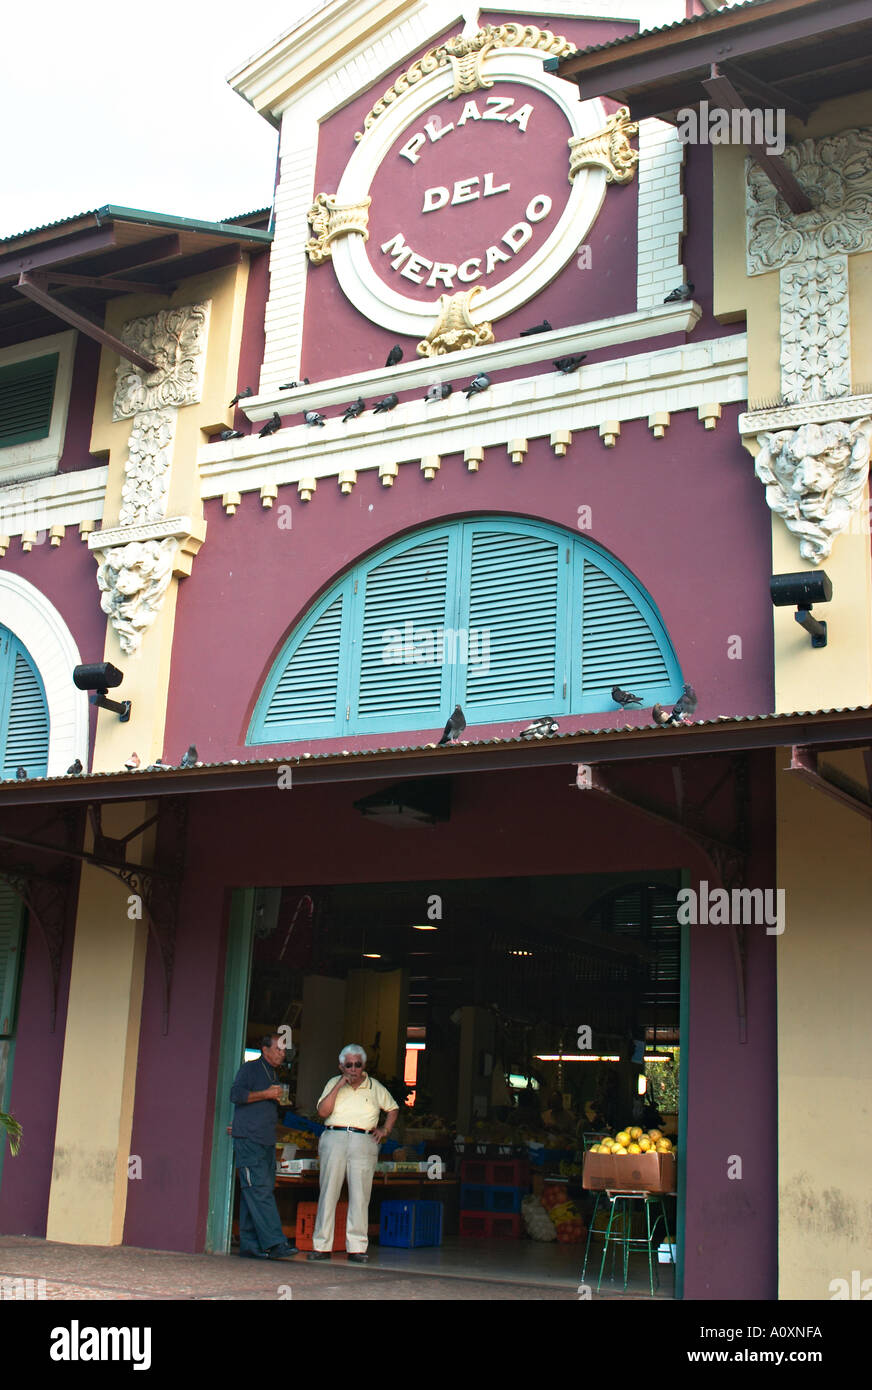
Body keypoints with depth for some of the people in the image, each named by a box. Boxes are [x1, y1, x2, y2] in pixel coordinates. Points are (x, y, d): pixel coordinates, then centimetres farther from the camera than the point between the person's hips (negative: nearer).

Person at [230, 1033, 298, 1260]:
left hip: (267, 1143, 8)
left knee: (255, 1194, 4)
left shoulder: (273, 1075, 25)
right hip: (248, 1141, -8)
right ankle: (274, 1243, -21)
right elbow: (236, 1094, -14)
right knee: (259, 1191, -14)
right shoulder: (250, 1068, 0)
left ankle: (250, 1246, 5)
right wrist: (266, 1094, -12)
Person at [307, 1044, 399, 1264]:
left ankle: (357, 1248, -2)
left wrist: (385, 1129, 10)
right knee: (328, 1192, -2)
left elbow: (393, 1108, 25)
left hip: (363, 1142, 0)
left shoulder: (374, 1087, 13)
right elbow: (323, 1112, -3)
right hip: (334, 1140, 0)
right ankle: (322, 1246, 4)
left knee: (360, 1196, -5)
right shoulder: (334, 1083, 11)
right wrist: (339, 1085, -8)